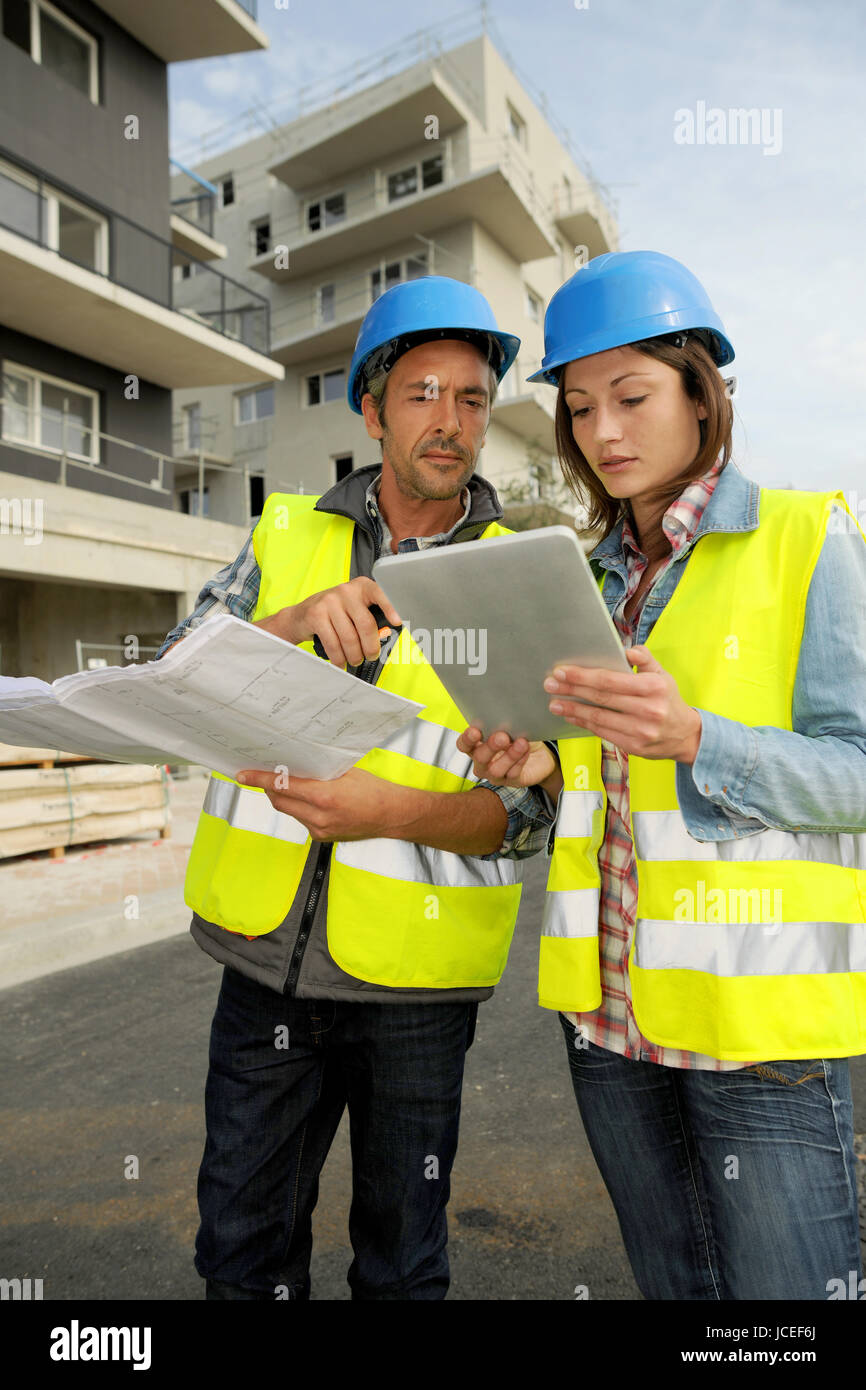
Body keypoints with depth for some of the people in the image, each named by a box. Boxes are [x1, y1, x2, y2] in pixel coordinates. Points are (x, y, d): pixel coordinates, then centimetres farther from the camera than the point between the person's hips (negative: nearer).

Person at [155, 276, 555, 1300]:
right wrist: (294, 621, -25)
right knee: (241, 1248, 19)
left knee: (401, 1258, 18)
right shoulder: (285, 537, 3)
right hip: (265, 950, 2)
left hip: (414, 978, -2)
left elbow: (529, 805, -9)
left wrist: (392, 810, -28)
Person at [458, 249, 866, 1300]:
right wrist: (538, 769, -7)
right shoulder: (585, 575, 11)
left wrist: (691, 737, -27)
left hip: (758, 1001, -5)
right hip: (607, 1000, 5)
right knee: (675, 1283, 20)